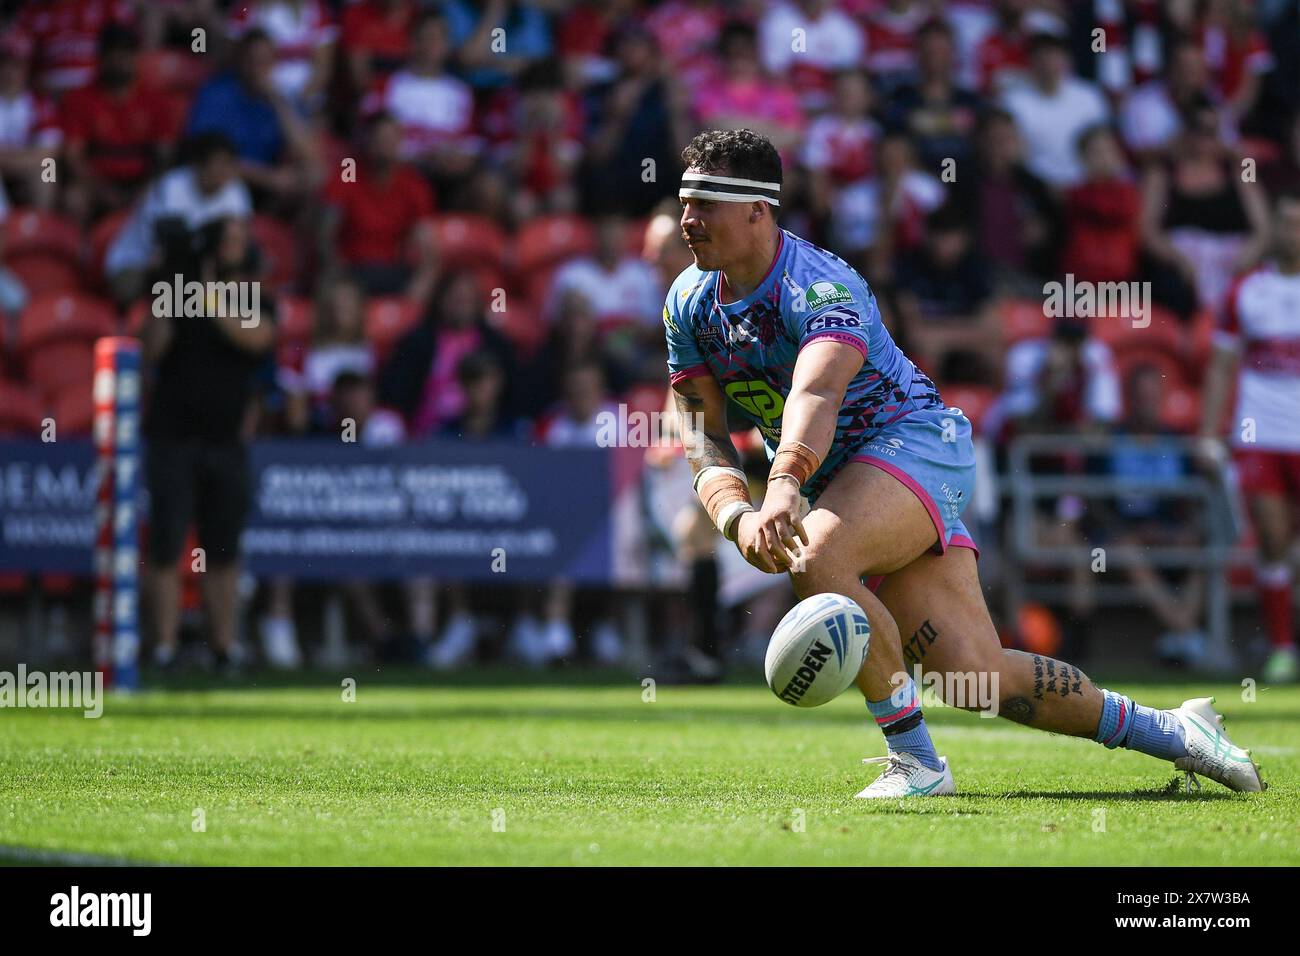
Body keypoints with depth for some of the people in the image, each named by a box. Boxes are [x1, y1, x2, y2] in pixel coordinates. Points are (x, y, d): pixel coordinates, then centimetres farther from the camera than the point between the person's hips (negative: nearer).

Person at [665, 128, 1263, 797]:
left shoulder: (819, 286, -22)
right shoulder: (689, 304, 1)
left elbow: (814, 395, -42)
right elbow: (702, 436, -2)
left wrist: (783, 487, -60)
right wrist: (736, 515, -23)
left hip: (914, 440, -6)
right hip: (835, 484, 6)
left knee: (814, 561, -36)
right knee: (977, 677, -7)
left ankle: (914, 759, -24)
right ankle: (1167, 731, 10)